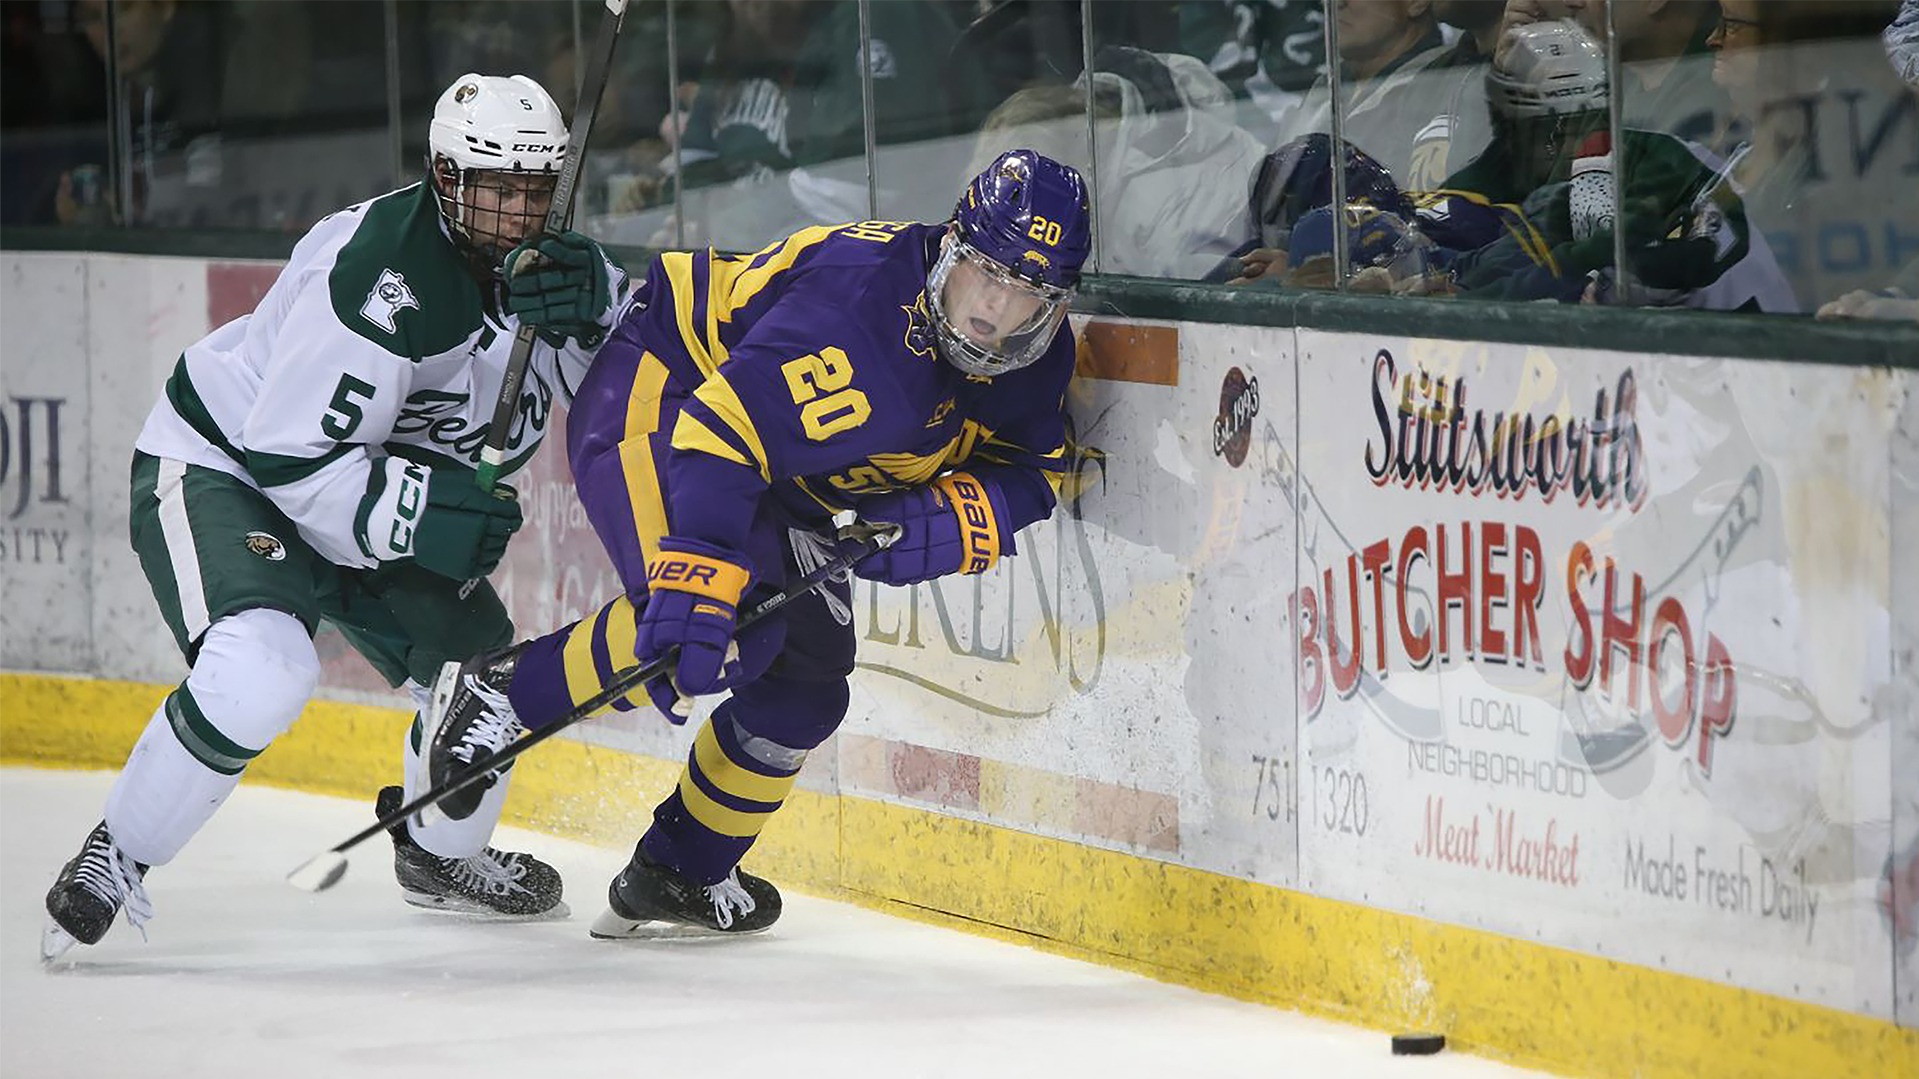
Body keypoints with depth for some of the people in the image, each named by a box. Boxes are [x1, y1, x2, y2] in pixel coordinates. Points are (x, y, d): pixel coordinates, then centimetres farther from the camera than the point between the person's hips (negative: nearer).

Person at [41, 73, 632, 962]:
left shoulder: (532, 261, -6)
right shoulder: (382, 272, -32)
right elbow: (293, 460, -31)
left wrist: (591, 304, -23)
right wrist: (418, 516, -40)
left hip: (367, 487, 8)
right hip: (222, 468, -8)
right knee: (261, 669, -33)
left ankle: (439, 855, 41)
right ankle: (111, 864, -17)